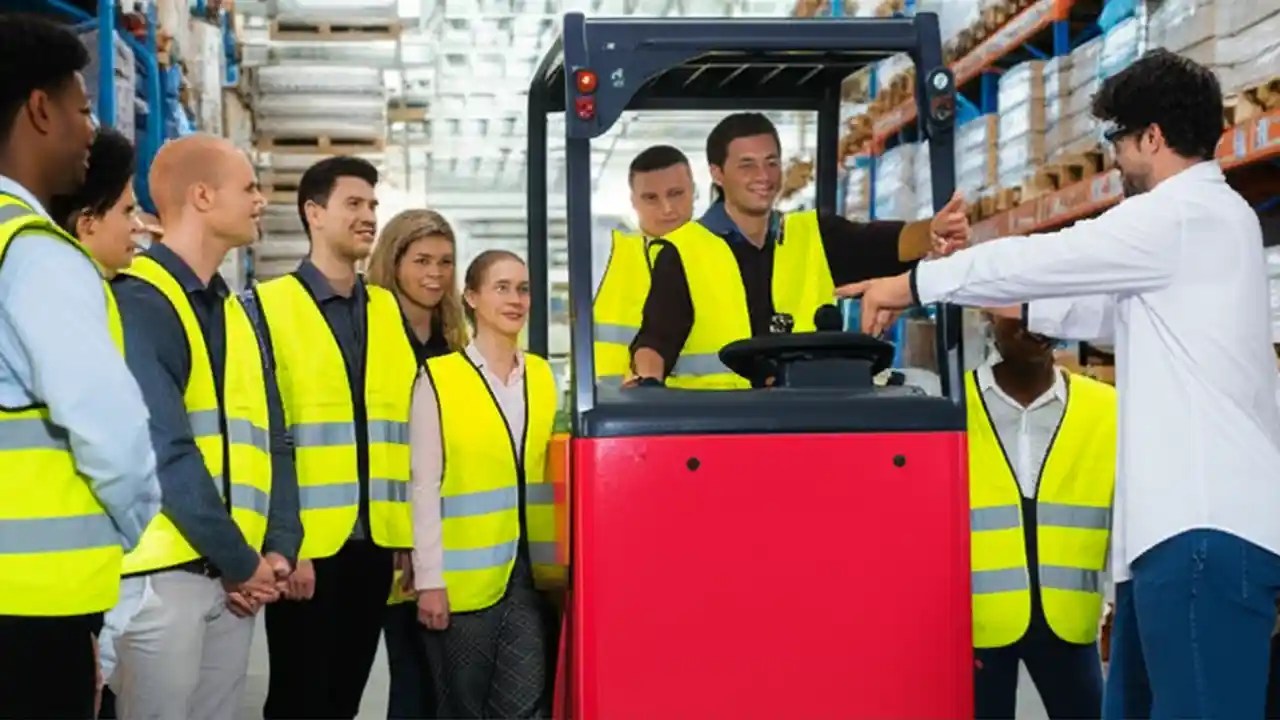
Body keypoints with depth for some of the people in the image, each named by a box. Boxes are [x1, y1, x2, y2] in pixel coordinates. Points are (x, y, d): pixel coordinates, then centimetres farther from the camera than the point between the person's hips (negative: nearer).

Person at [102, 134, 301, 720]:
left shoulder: (238, 313, 15)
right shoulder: (140, 301, -11)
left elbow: (270, 441, 13)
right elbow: (165, 450, -18)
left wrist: (277, 548, -1)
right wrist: (239, 560, -13)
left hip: (236, 576, 8)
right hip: (161, 574, -8)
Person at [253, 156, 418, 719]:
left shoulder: (389, 312, 11)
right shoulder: (270, 306, -5)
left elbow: (406, 427, 13)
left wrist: (409, 534, 8)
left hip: (375, 541, 5)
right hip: (307, 543, -5)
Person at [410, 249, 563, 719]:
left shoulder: (542, 377, 10)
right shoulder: (438, 378, -5)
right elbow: (424, 486, -7)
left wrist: (555, 560, 9)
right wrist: (429, 579, -10)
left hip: (529, 570, 4)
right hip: (465, 575, -3)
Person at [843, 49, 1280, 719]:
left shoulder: (1184, 214, -8)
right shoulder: (1207, 216, 23)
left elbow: (1044, 257, -5)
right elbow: (1120, 310, 31)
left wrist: (912, 283, 5)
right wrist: (1020, 307, 28)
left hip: (1206, 528, -10)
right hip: (1189, 521, 10)